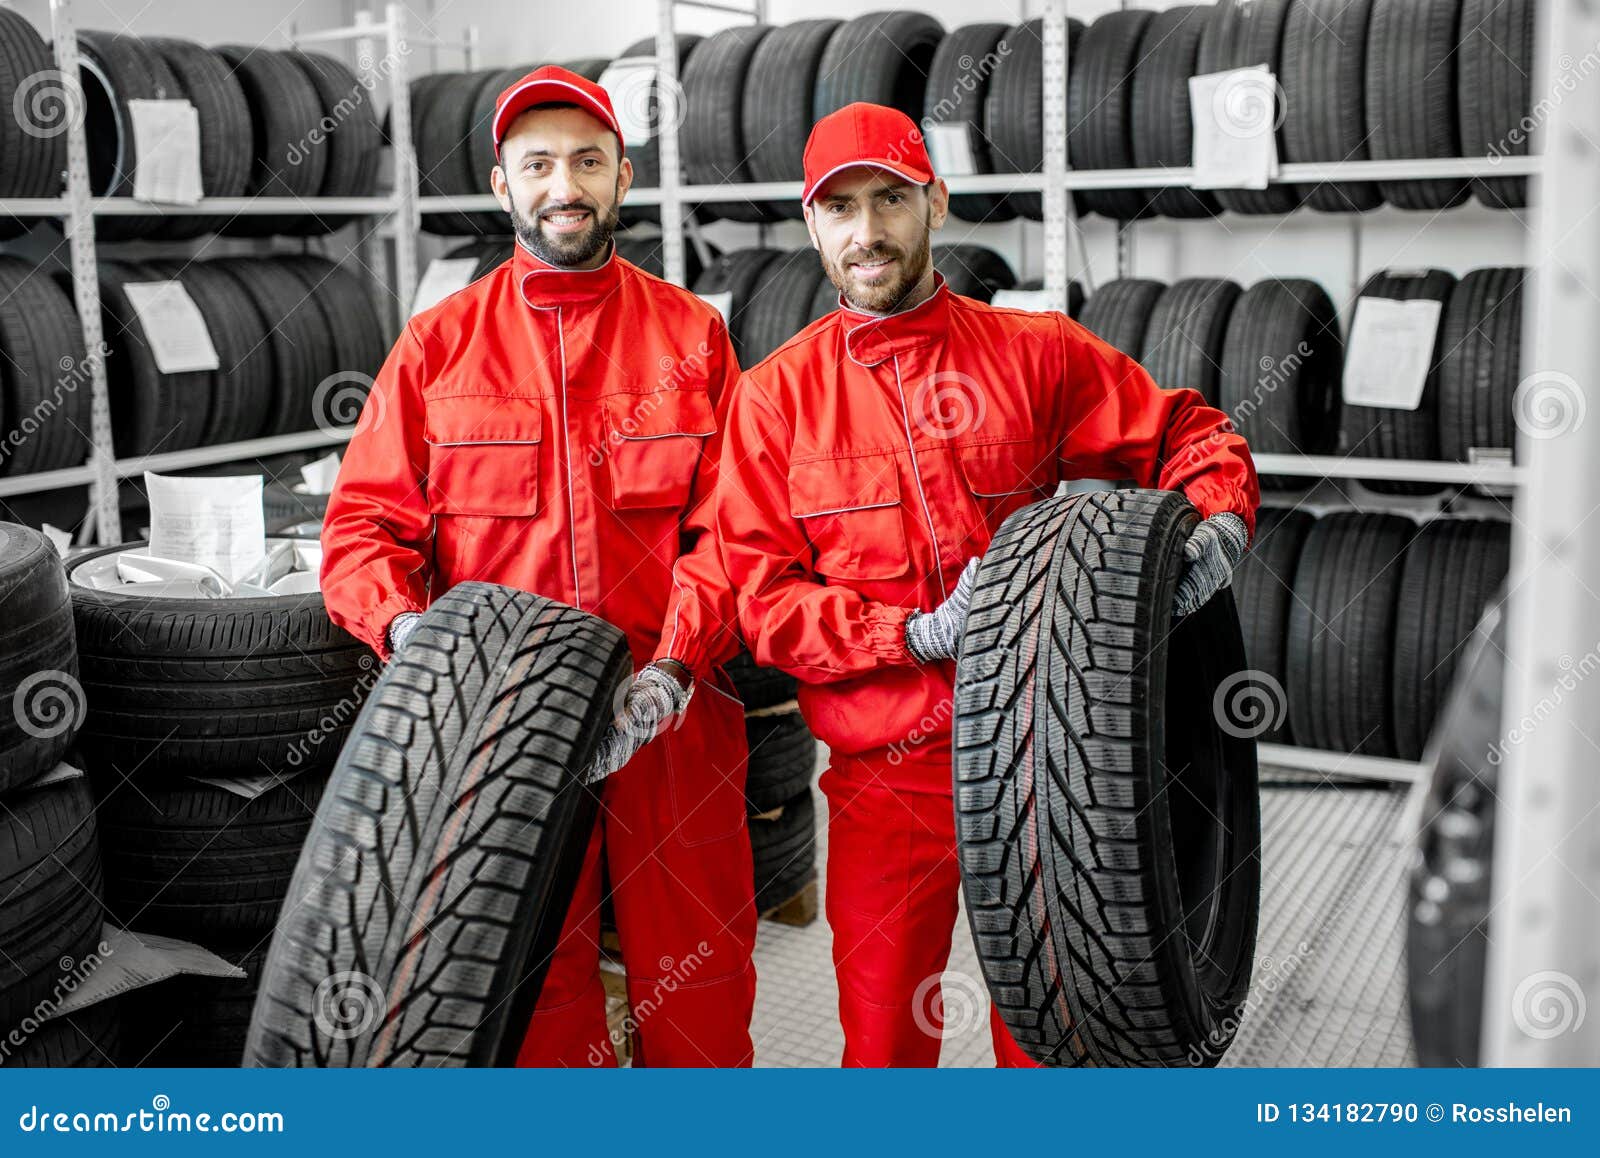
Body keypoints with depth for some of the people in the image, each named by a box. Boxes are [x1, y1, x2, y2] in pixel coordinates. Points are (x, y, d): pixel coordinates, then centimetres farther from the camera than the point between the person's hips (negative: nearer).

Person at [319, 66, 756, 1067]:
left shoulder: (691, 333, 6)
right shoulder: (438, 344, 7)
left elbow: (729, 524, -1)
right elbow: (363, 522, 5)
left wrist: (675, 666, -15)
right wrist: (405, 625, -15)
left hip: (673, 717, 0)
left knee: (700, 970, 9)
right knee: (534, 984, 9)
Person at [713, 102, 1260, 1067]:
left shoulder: (1036, 353, 4)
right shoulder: (775, 396, 3)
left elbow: (1191, 435, 11)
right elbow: (763, 597, -2)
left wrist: (1222, 522, -11)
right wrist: (916, 636, -15)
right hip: (885, 769, 0)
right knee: (884, 1035, 12)